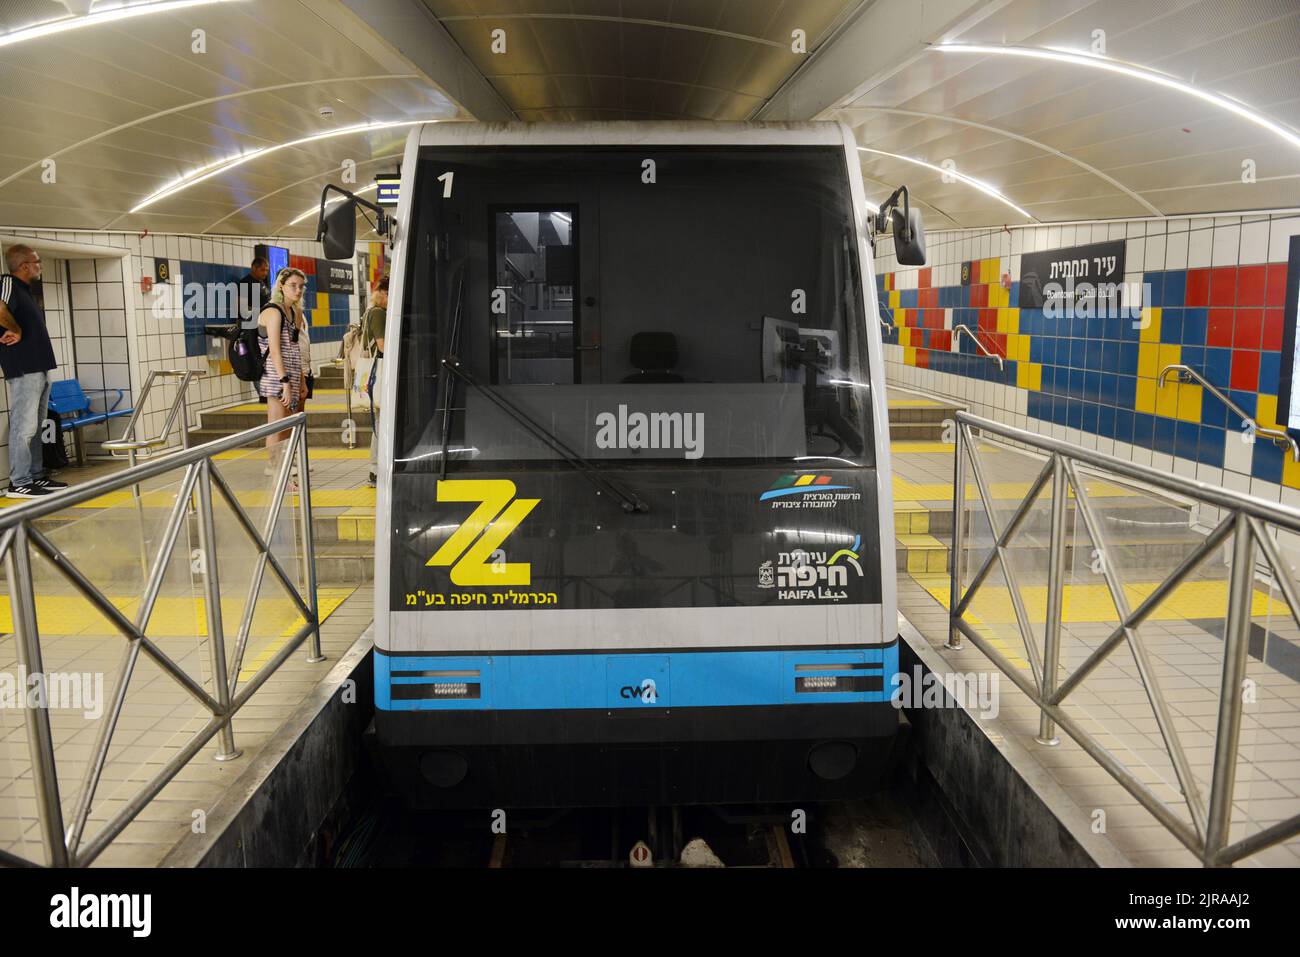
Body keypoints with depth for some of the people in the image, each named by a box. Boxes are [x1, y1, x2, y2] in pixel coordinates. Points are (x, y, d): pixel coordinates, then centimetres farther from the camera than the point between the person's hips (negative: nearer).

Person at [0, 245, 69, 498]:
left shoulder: (24, 289, 17)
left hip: (38, 368, 10)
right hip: (24, 369, -10)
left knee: (35, 426, 14)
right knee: (24, 426, -8)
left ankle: (35, 476, 21)